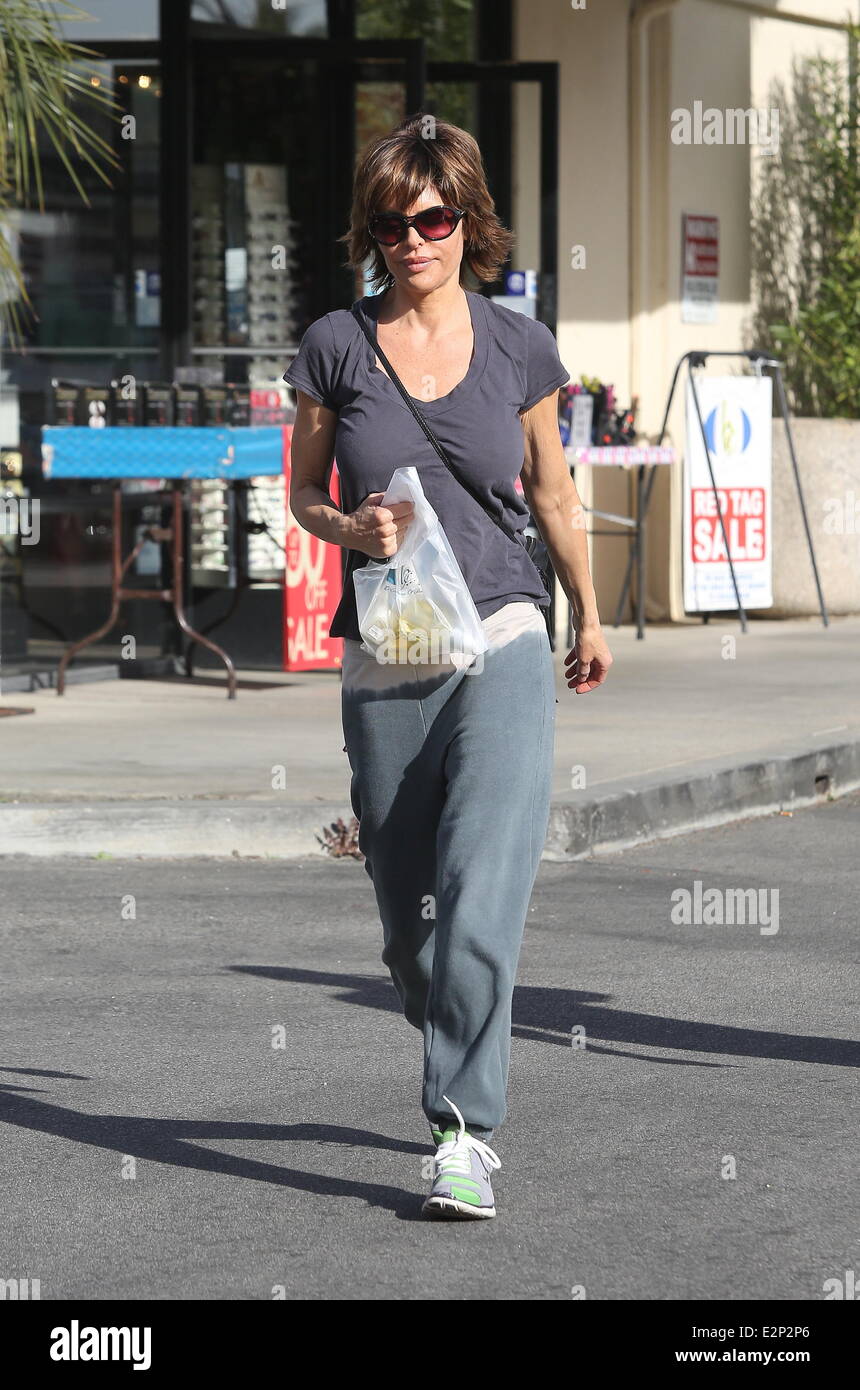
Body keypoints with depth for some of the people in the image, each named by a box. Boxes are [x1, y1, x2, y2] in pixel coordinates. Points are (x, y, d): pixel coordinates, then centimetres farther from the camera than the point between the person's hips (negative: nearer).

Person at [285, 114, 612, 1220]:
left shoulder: (517, 345, 4)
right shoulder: (336, 345, 2)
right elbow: (302, 494, 12)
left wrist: (590, 617, 28)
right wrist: (350, 528, -11)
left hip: (502, 643, -1)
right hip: (382, 661, 2)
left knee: (480, 897, -18)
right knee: (407, 923, 9)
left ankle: (465, 1131, -18)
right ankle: (468, 1073, 35)